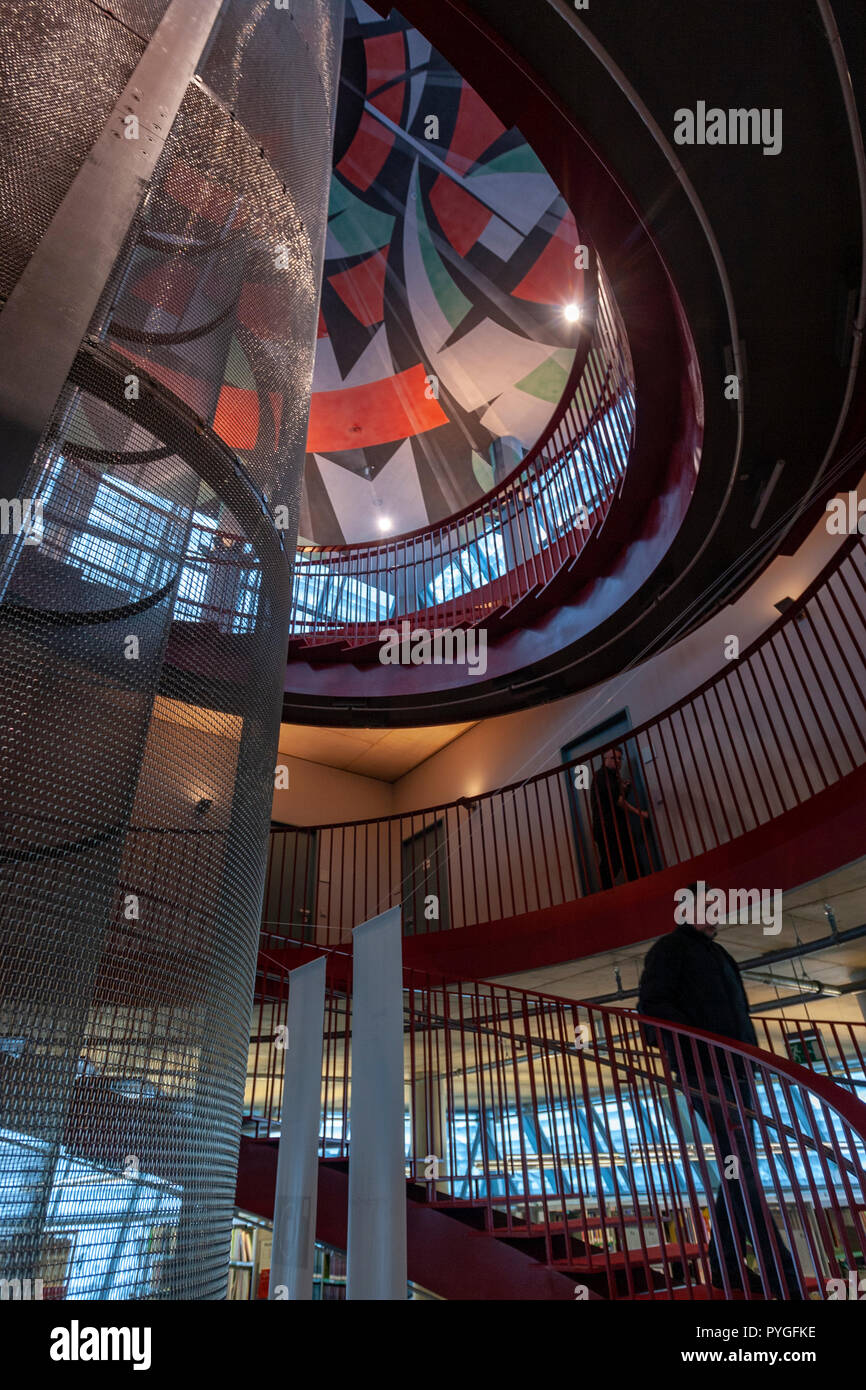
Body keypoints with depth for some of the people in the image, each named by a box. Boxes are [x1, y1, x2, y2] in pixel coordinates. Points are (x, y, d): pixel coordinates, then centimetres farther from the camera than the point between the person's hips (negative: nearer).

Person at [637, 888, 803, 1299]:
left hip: (737, 1071, 9)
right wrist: (692, 1044, -22)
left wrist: (753, 1057, 15)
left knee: (738, 1169, 10)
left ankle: (724, 1264, 19)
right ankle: (784, 1277, -8)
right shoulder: (671, 948, -3)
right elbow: (653, 1004, -12)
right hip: (704, 1071, -9)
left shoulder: (717, 954, 23)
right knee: (740, 1166, -10)